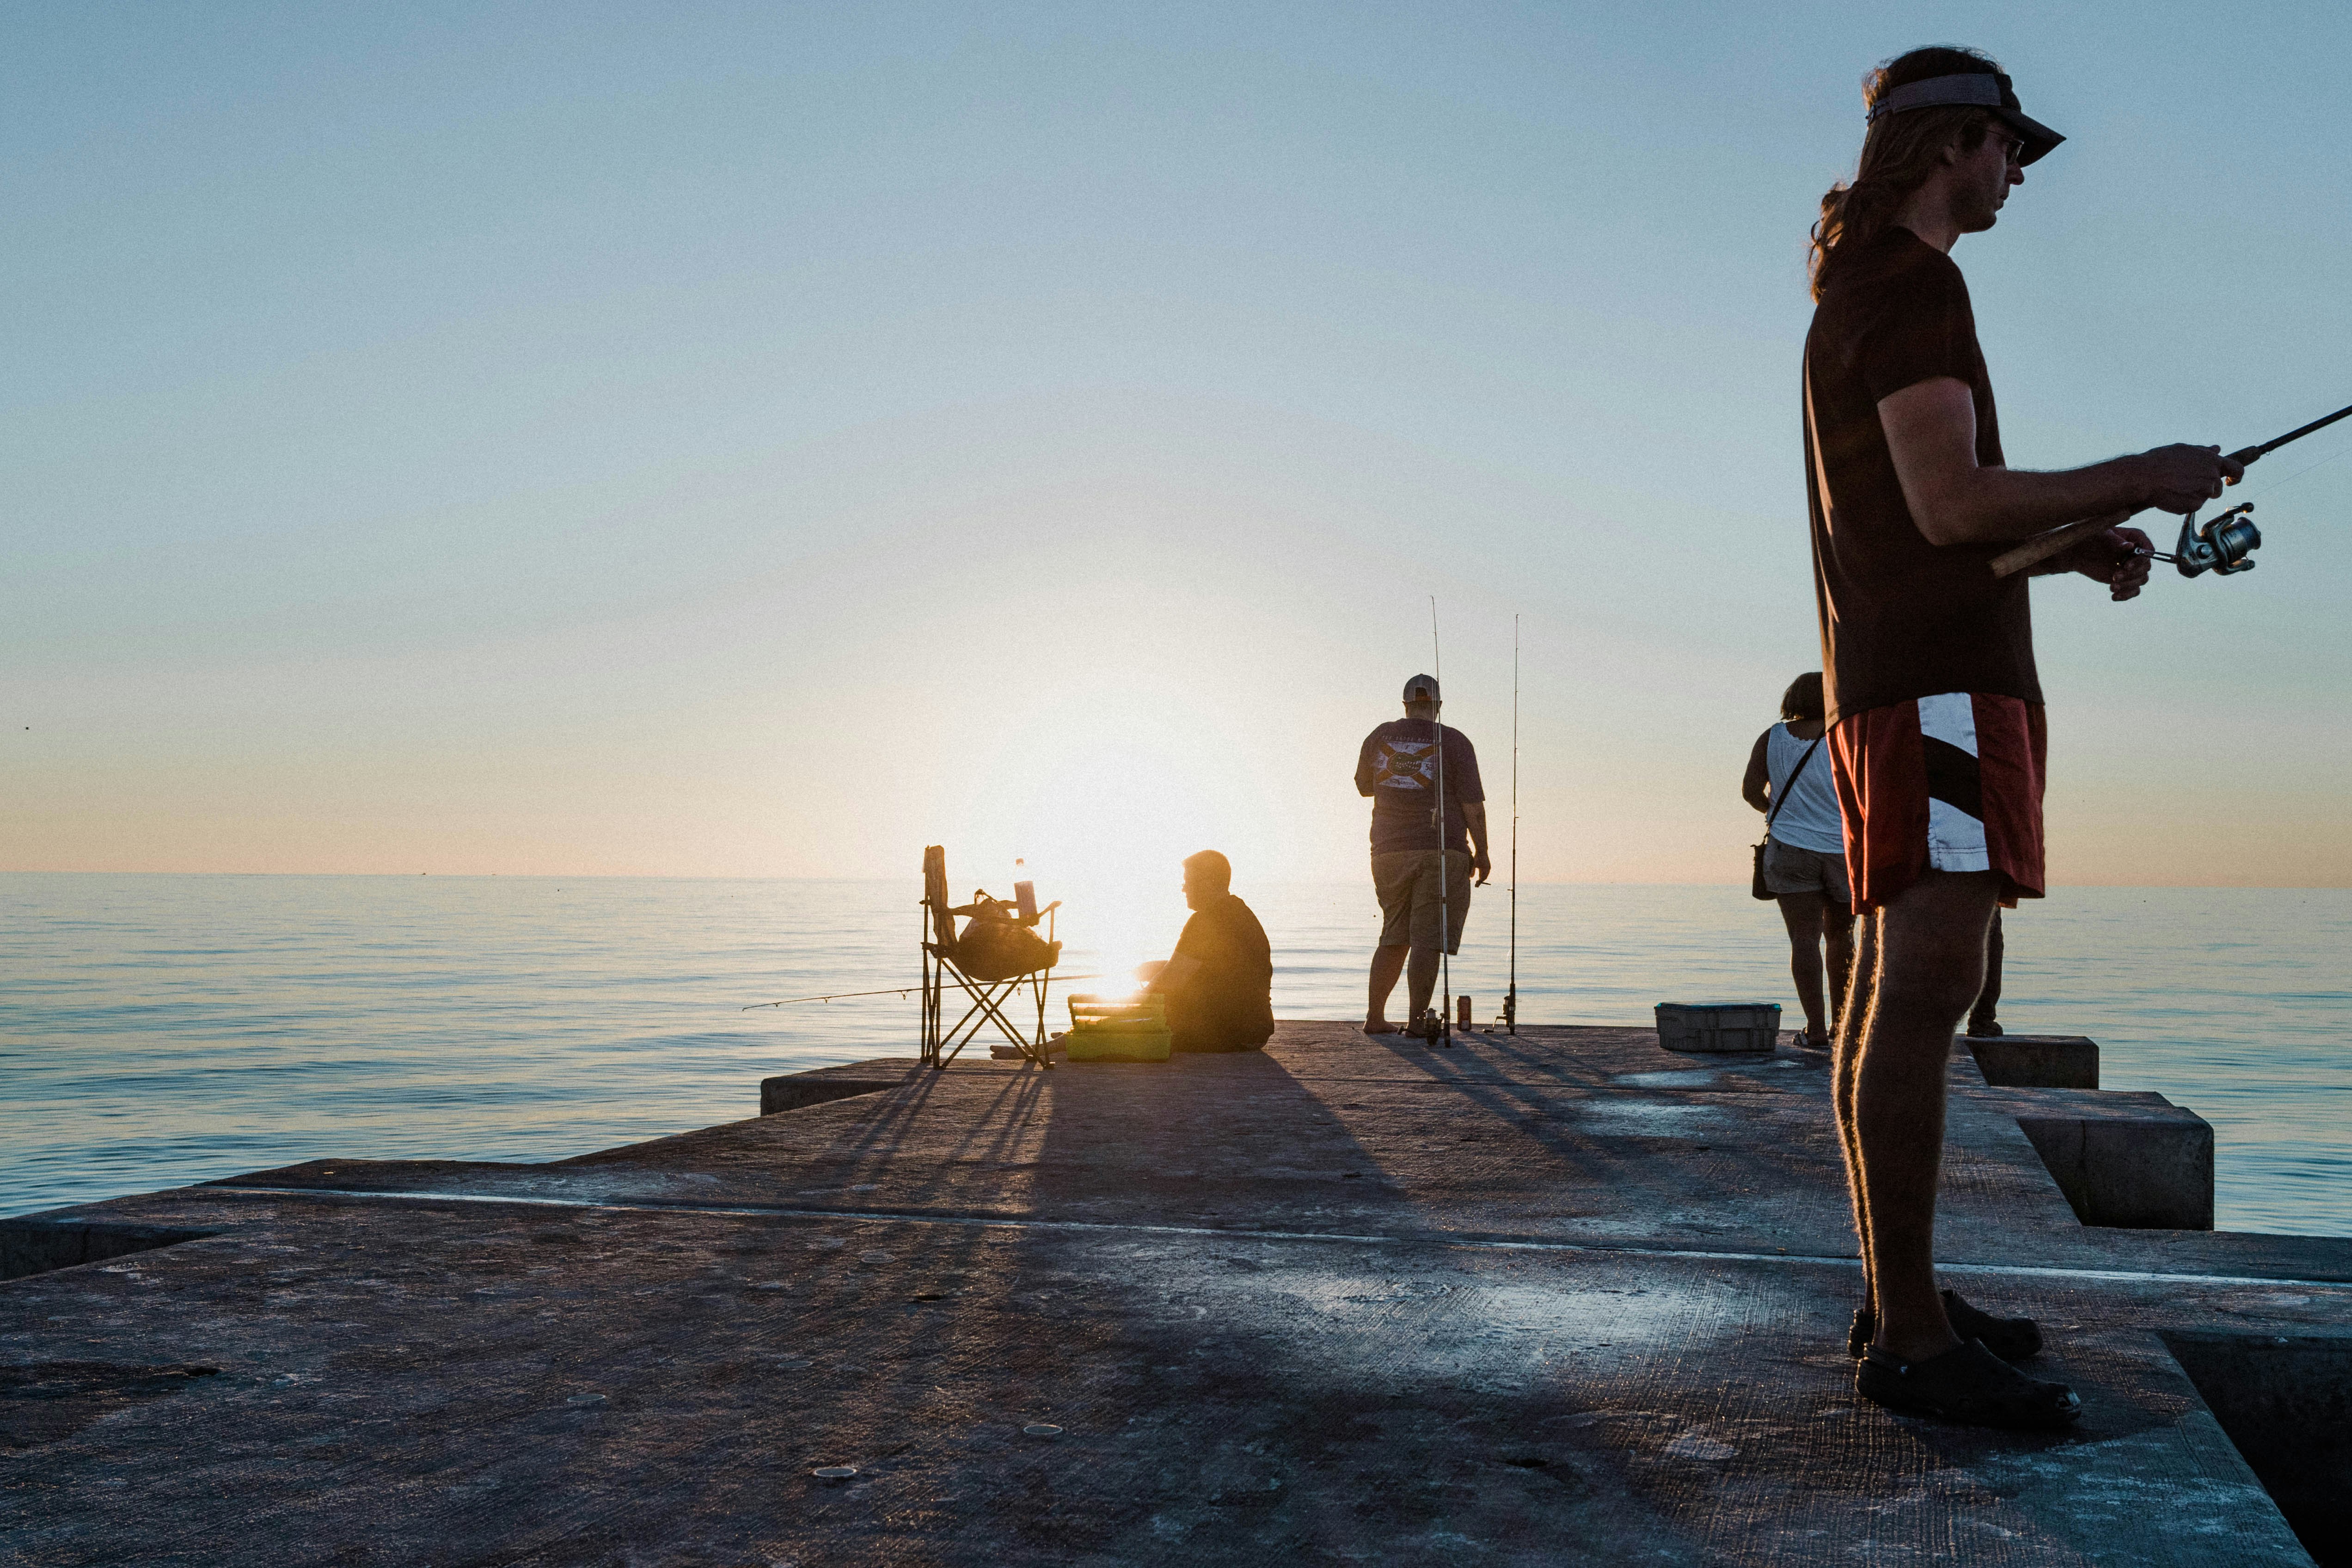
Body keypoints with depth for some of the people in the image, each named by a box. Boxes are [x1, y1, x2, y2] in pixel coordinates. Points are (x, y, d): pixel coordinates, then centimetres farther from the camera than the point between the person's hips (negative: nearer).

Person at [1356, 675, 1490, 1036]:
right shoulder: (1454, 742, -3)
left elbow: (1365, 787, 19)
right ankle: (1417, 1019, -7)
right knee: (1428, 940, -3)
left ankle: (1375, 1016, 14)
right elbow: (1473, 803, -7)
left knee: (1395, 937, 15)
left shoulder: (1380, 737, 6)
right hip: (1441, 852, -4)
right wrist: (1481, 852, 1)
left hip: (1390, 850, 4)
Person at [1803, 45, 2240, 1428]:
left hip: (1897, 679, 11)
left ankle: (1900, 1300, 13)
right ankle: (1911, 1337, -14)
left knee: (1898, 992, 8)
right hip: (1937, 679, -11)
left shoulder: (1862, 298, 25)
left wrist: (2077, 543, 15)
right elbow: (1951, 504, -18)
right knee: (1927, 989, -15)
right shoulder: (1912, 284, -7)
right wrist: (2136, 480, -6)